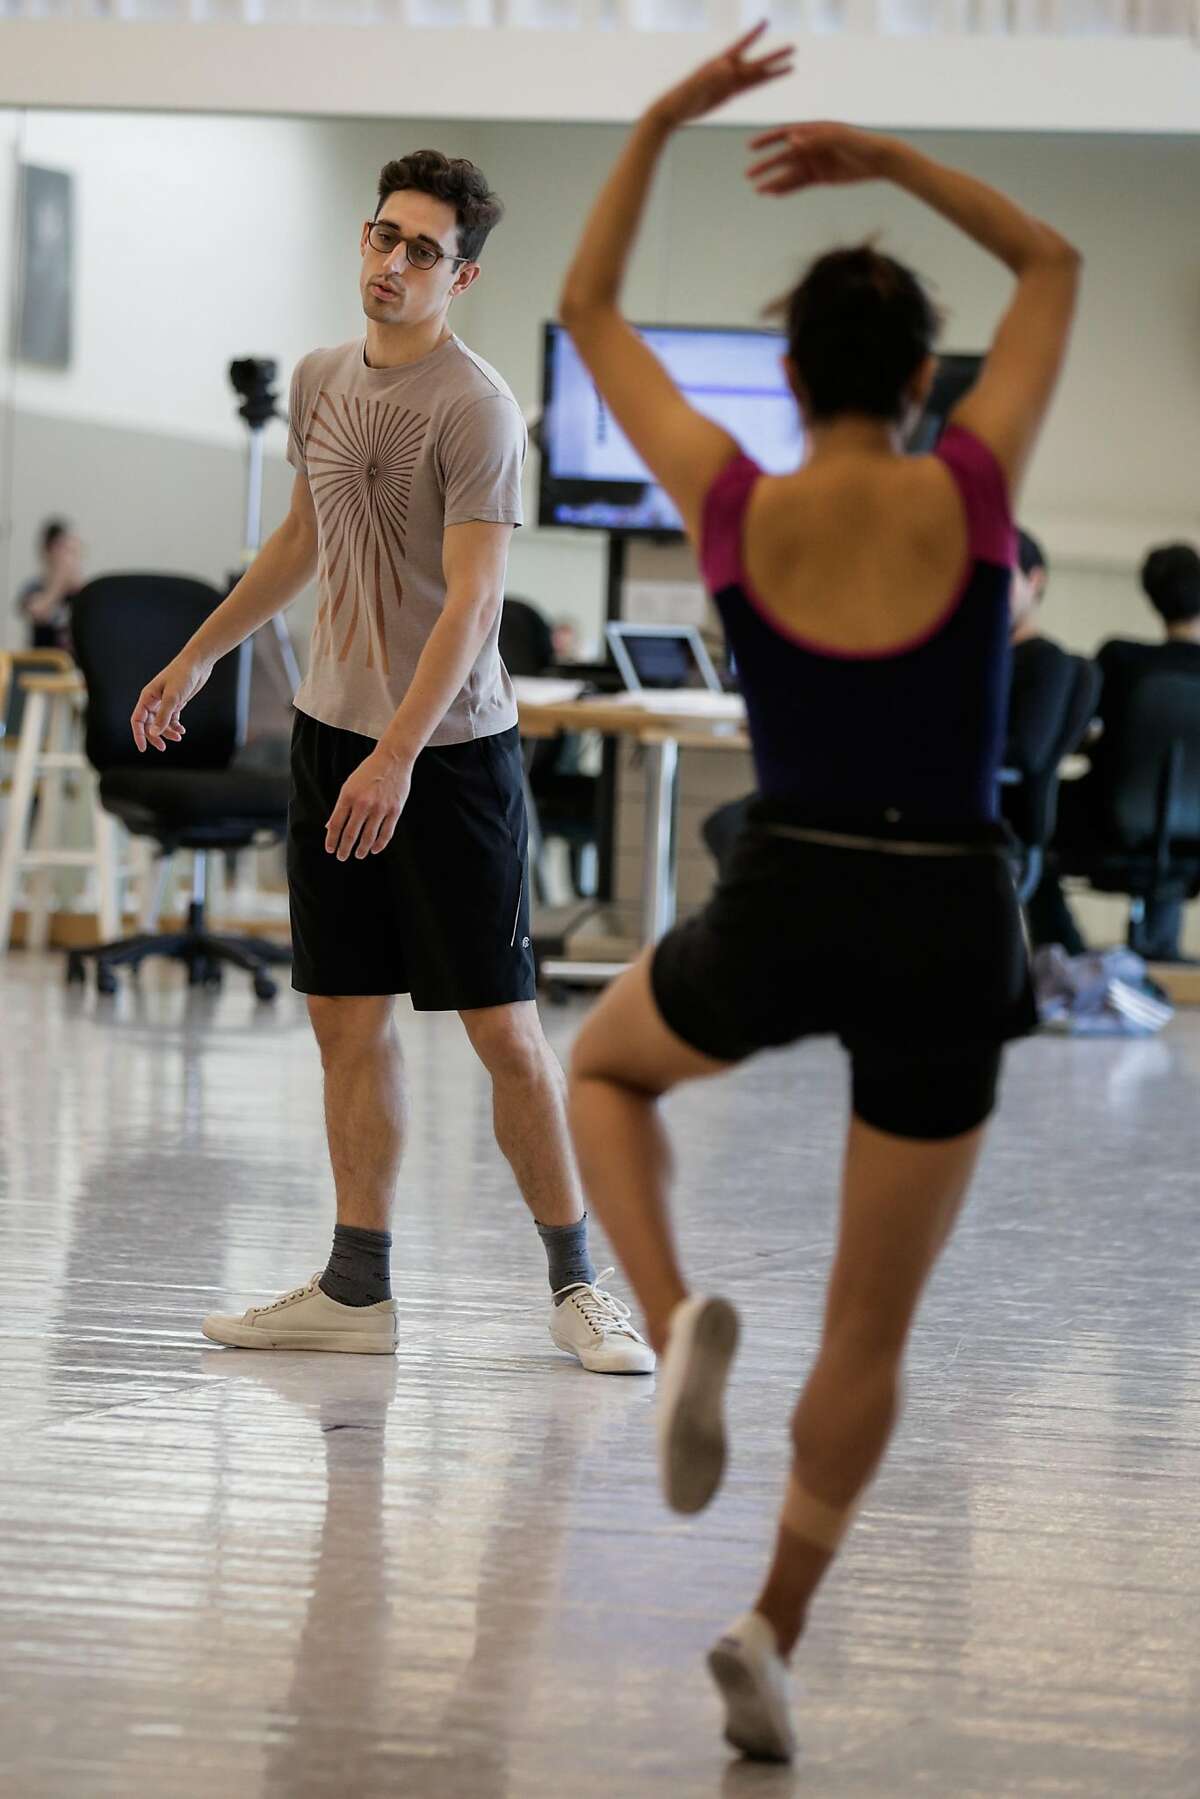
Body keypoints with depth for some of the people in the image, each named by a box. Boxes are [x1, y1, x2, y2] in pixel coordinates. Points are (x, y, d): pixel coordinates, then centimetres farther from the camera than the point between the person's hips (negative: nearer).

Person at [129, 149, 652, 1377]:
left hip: (449, 755, -7)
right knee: (347, 1021, 7)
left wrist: (398, 754, -27)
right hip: (330, 730, 7)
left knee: (503, 1028, -4)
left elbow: (469, 599, -19)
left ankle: (575, 1284, 6)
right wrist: (196, 659, 30)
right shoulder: (321, 381, 10)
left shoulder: (474, 410, -13)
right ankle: (357, 1290, 13)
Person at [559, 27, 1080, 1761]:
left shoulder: (733, 507, -6)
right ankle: (776, 1627, 13)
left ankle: (677, 1319, 6)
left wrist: (661, 123, 8)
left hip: (785, 907, 0)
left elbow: (589, 306, 9)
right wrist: (889, 156, 7)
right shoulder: (972, 490, -7)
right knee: (874, 1324, 15)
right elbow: (1054, 265, 10)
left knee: (603, 1065, 33)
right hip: (948, 924, 0)